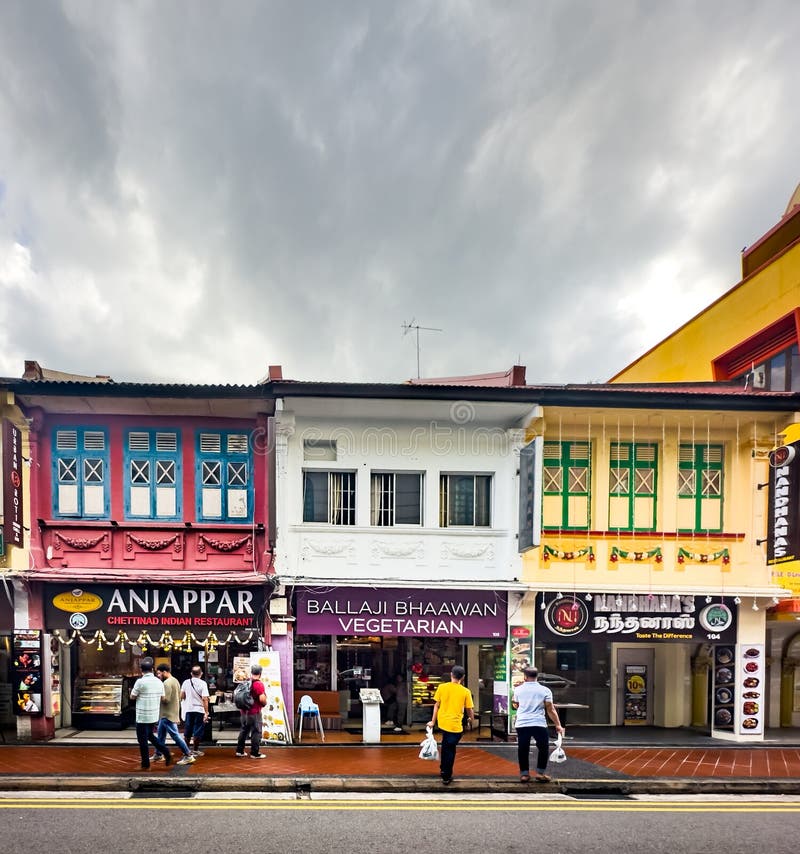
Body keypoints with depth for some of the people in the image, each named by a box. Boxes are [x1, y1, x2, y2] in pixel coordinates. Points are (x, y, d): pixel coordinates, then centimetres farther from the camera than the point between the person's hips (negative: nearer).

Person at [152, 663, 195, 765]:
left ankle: (188, 756, -6)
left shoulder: (167, 683, -19)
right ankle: (158, 754, 28)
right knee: (160, 735, 19)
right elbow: (179, 697, 18)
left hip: (168, 715, -10)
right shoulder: (175, 681, 13)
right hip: (173, 713, 10)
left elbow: (166, 699, -24)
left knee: (175, 735, -7)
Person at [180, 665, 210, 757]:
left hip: (188, 709, 4)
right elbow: (205, 699, -17)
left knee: (187, 730, 15)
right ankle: (195, 750, 10)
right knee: (197, 732, 6)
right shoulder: (202, 683, -12)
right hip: (199, 710, -4)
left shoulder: (186, 682, 0)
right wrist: (206, 712, -14)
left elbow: (182, 696, 9)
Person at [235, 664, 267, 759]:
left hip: (244, 711, 7)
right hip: (255, 712, -7)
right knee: (256, 732, 3)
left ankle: (239, 750, 23)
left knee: (244, 730, 18)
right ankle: (255, 753, 6)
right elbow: (262, 699, -23)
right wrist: (265, 703, -3)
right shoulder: (259, 684, -16)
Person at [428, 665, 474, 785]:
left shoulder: (442, 687, -2)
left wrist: (433, 721, 9)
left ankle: (444, 770, 29)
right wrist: (472, 721, 19)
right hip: (455, 725, -3)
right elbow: (469, 710, -1)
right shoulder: (466, 692, -6)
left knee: (446, 747, 23)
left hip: (443, 722, 3)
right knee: (450, 749, 7)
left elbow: (436, 705, 2)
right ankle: (446, 776, 13)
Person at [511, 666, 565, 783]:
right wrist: (558, 725, 4)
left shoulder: (519, 689, 9)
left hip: (522, 724, 2)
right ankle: (540, 773, 10)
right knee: (543, 748, 13)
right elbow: (551, 710, -1)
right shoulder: (545, 690, 3)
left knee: (523, 749, 10)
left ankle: (524, 774, 12)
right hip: (539, 724, -2)